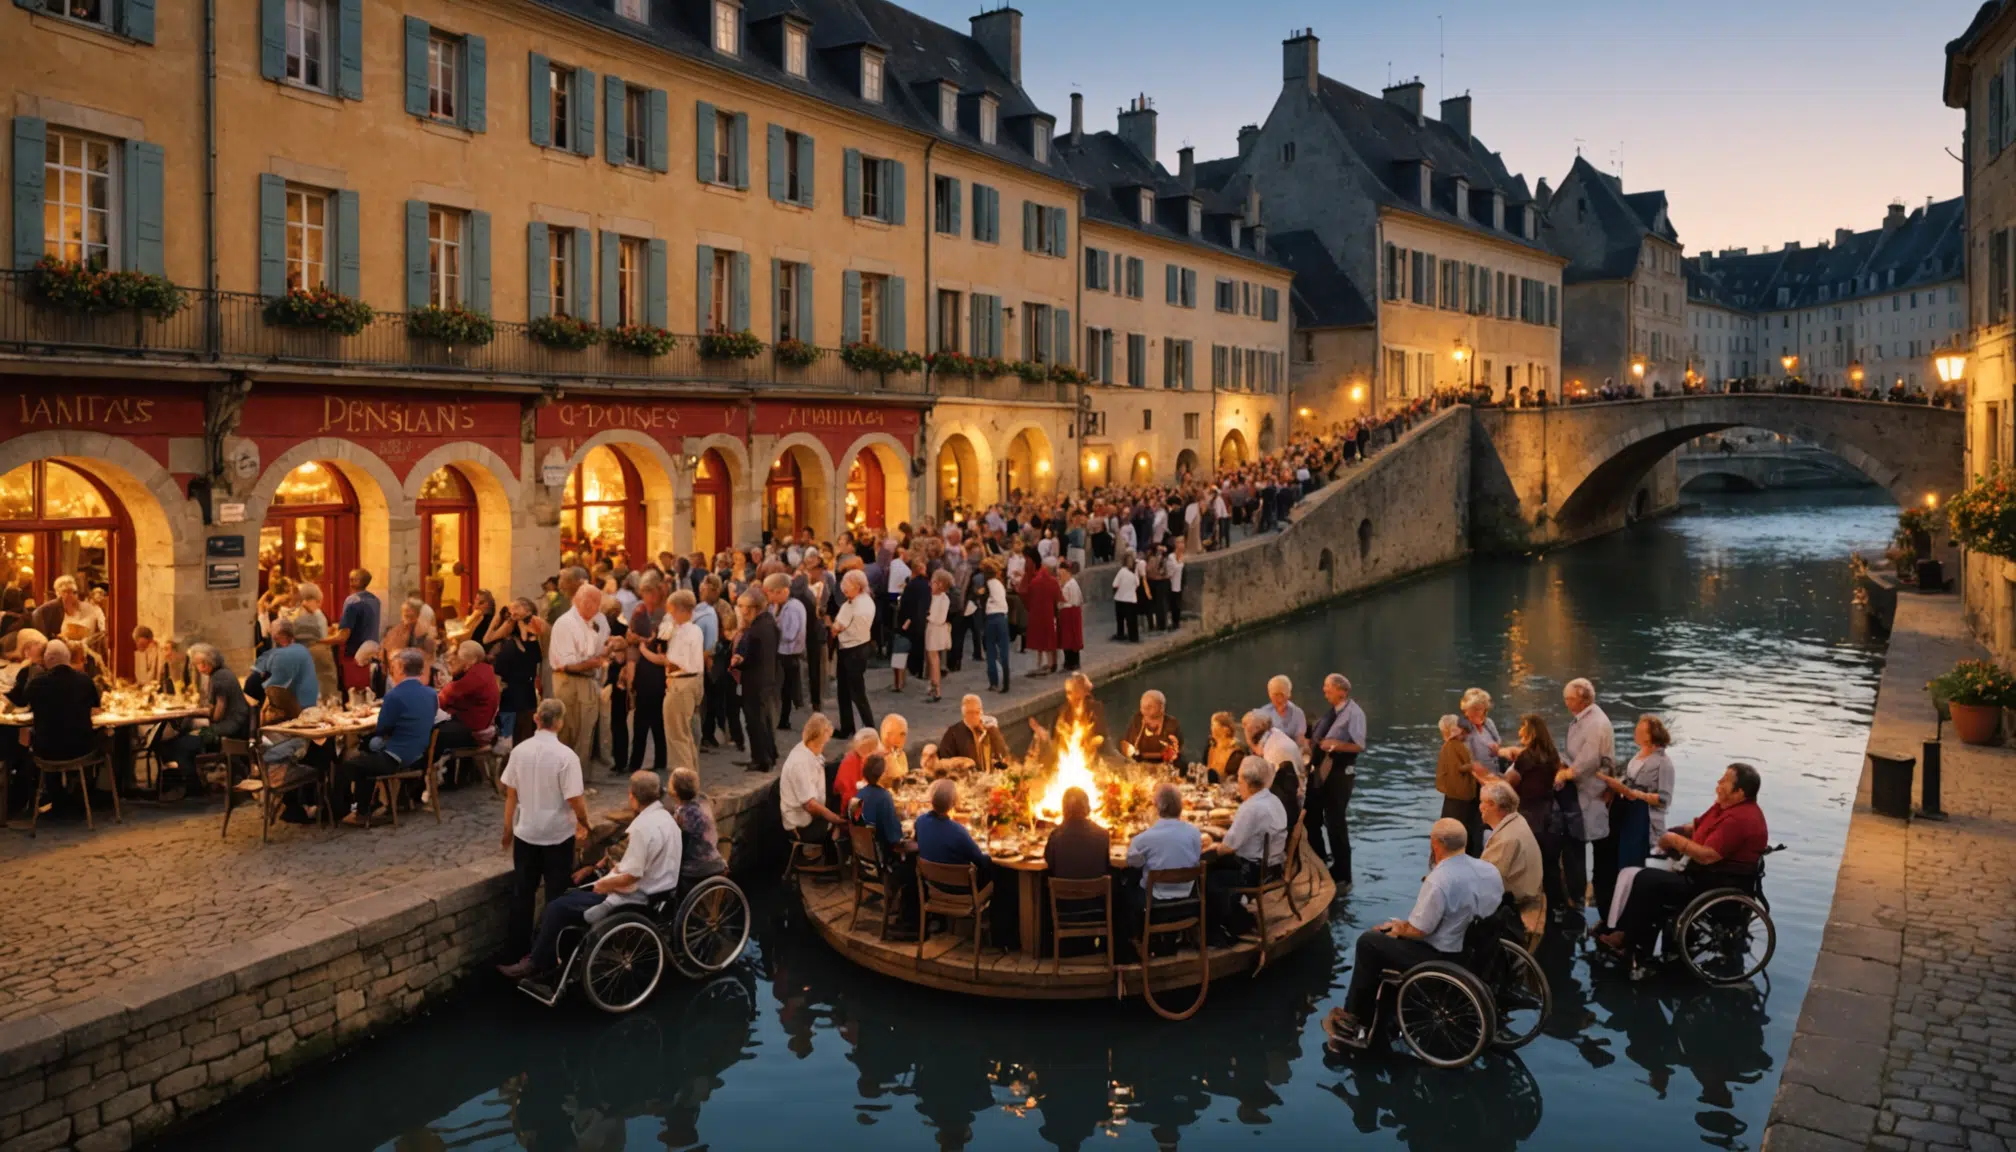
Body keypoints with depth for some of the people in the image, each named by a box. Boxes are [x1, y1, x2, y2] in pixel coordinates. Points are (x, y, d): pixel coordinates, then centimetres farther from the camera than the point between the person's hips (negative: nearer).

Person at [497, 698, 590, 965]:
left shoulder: (519, 751, -5)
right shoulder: (566, 755, -19)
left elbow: (510, 794, 2)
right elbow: (574, 799, -18)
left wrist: (508, 829, 15)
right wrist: (584, 823, 1)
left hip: (525, 833, 4)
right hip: (558, 835, -4)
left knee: (521, 894, 14)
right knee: (557, 895, 10)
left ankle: (516, 951, 21)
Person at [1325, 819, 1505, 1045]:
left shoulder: (1438, 881, -28)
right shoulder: (1490, 870, -3)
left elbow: (1418, 931, -21)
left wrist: (1399, 927, 2)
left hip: (1442, 957, -8)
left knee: (1368, 942, 9)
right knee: (1386, 935, 24)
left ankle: (1354, 1020, 20)